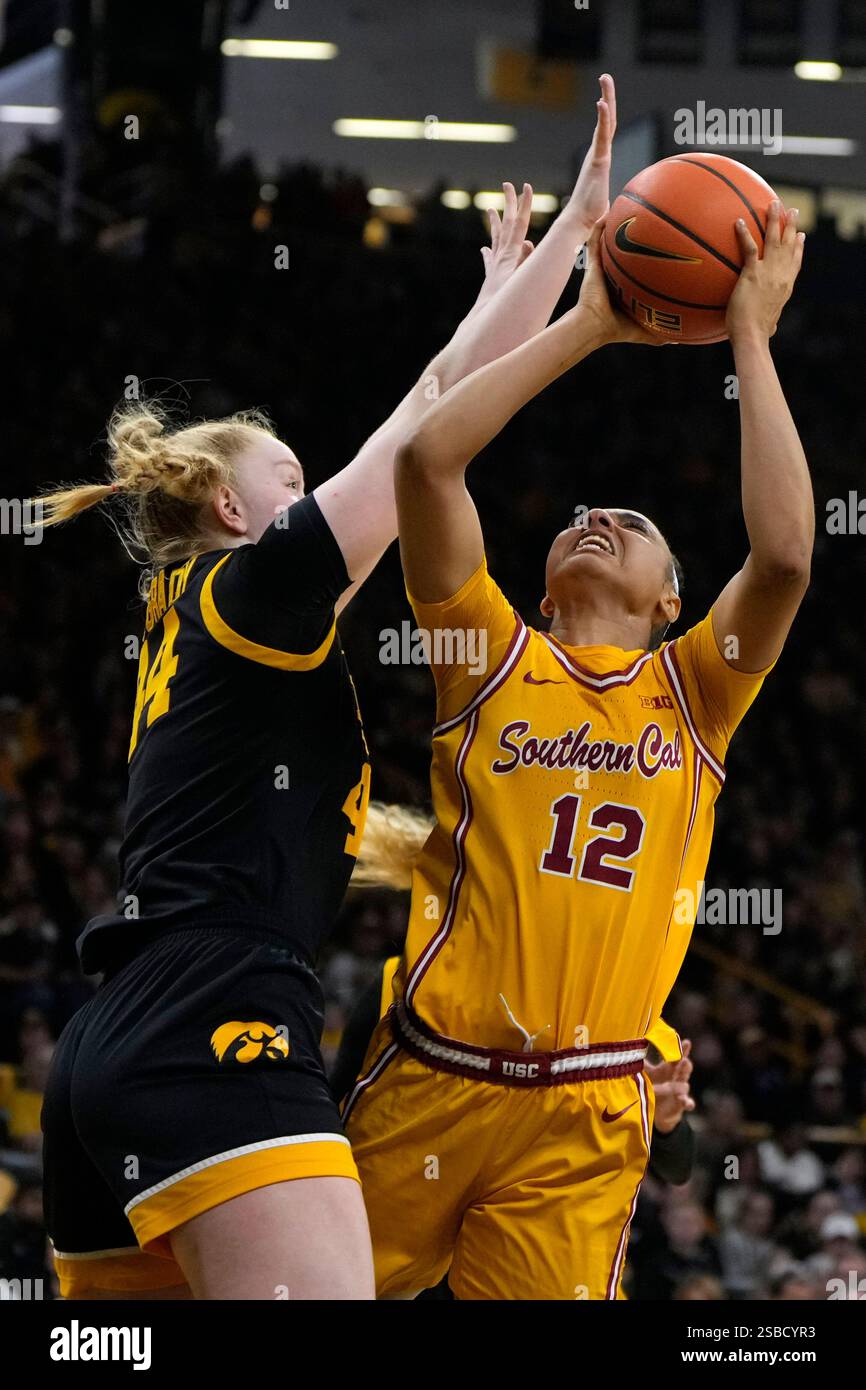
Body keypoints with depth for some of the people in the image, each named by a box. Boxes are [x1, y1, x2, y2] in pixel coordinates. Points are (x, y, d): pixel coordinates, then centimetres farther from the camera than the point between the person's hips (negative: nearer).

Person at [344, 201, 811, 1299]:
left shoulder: (694, 692, 11)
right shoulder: (494, 658, 9)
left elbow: (785, 552, -8)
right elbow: (427, 458, -4)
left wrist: (750, 340, -4)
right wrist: (586, 324, 0)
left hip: (583, 1120, 0)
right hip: (428, 1080, 0)